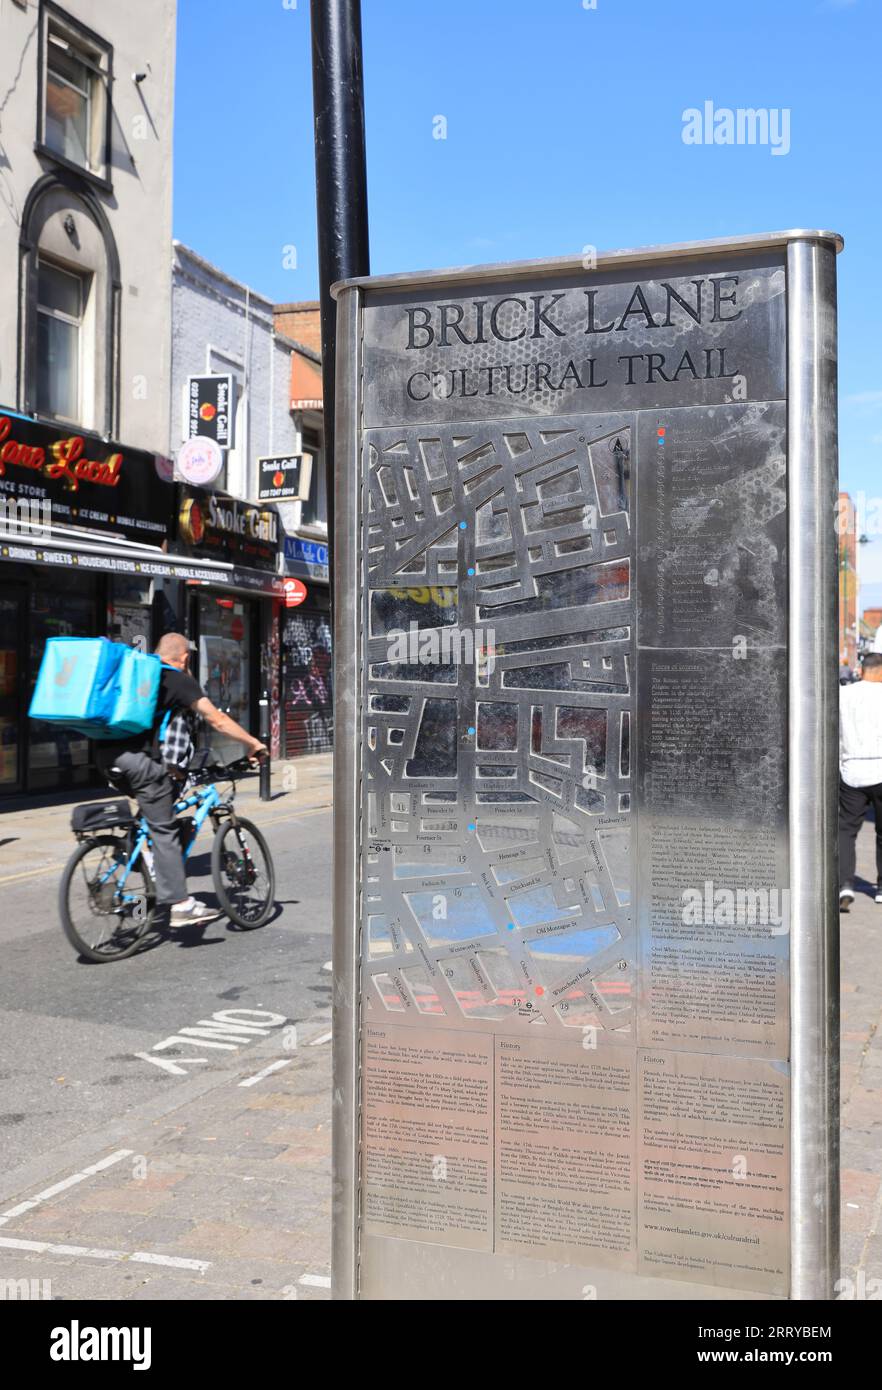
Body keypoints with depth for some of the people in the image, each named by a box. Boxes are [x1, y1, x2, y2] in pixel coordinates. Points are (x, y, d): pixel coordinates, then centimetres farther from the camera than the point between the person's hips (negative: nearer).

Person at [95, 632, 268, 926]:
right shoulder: (180, 680, 6)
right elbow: (218, 720, 3)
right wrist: (254, 744, 14)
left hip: (106, 755, 7)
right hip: (137, 757, -7)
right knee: (164, 830, -2)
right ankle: (180, 904, -3)